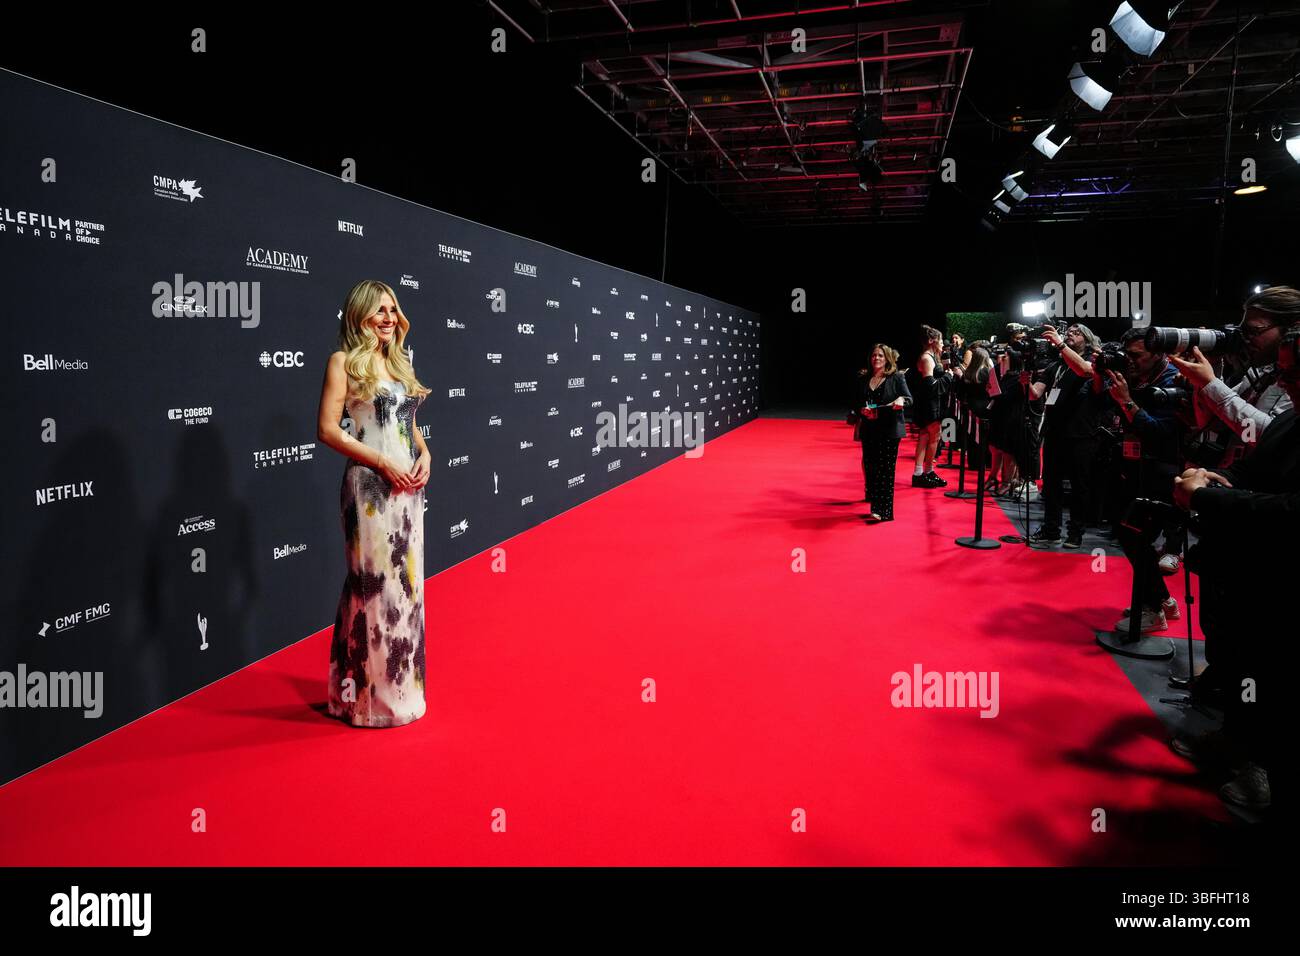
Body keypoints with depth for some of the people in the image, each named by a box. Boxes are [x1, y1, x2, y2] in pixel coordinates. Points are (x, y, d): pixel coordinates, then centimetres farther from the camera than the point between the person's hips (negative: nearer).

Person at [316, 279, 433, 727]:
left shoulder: (398, 362, 16)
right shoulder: (344, 362, -5)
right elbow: (328, 429, -12)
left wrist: (424, 454, 1)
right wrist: (383, 463, -16)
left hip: (408, 485, 7)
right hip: (370, 486, -7)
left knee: (407, 581, 11)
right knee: (375, 583, -3)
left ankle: (401, 683, 25)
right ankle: (372, 693, 10)